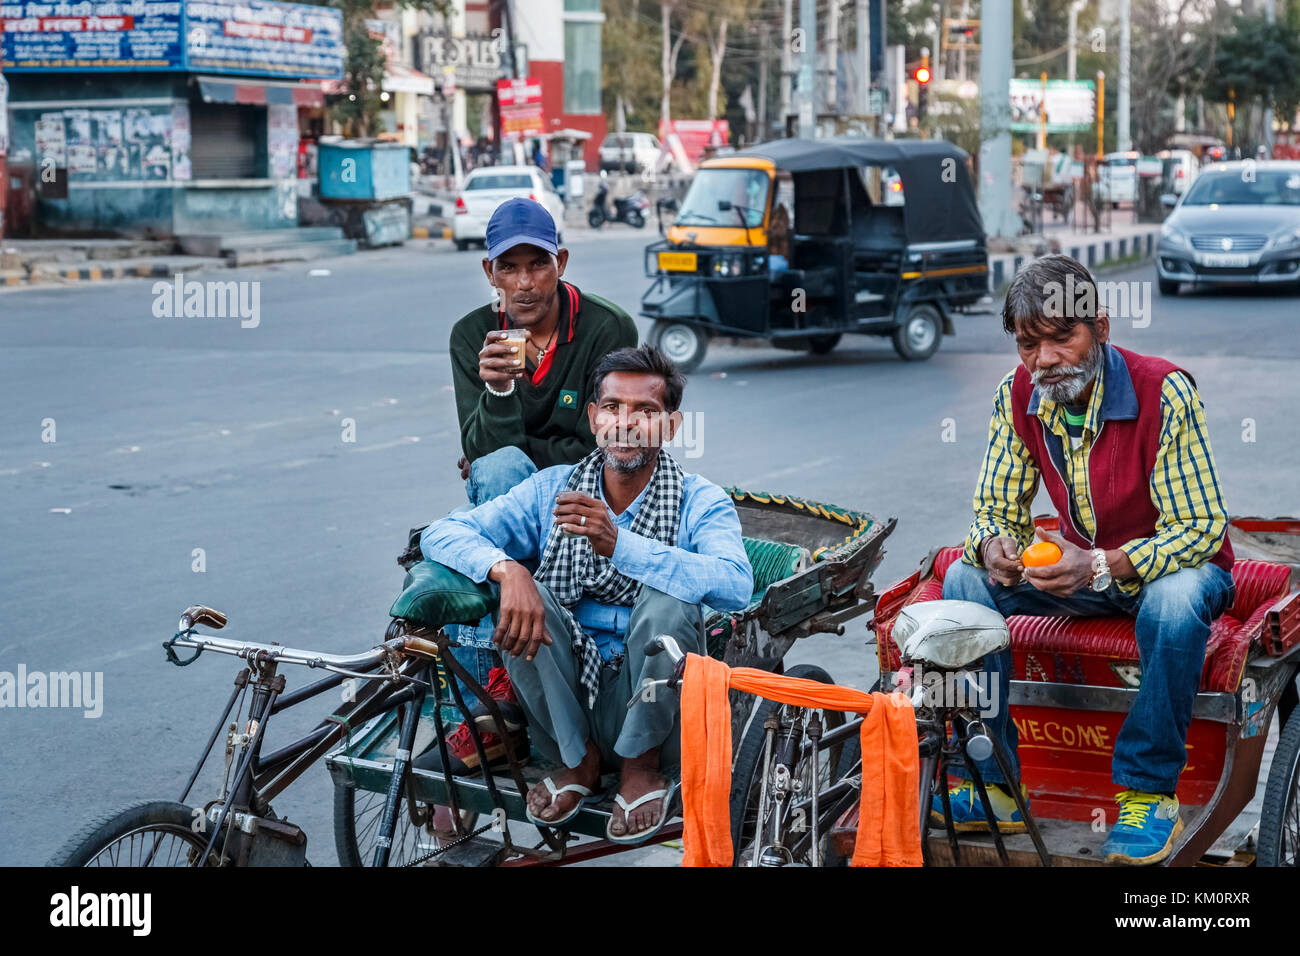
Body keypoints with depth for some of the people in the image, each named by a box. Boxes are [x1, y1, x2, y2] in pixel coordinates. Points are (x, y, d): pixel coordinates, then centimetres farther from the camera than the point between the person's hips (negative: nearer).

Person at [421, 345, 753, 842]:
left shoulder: (701, 502, -4)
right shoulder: (551, 490, 3)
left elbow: (735, 585, -26)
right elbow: (441, 534, -5)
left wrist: (619, 545, -36)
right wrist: (506, 569, -27)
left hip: (651, 711, -2)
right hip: (570, 701, 2)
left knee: (667, 599, -28)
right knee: (521, 587, -21)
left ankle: (642, 763, -6)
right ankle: (578, 759, -4)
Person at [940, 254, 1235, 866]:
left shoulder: (1165, 392, -24)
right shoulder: (1018, 397, -8)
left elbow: (1201, 528, -25)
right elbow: (995, 509, -2)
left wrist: (1103, 566, -40)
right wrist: (992, 546, -28)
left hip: (1172, 564, -5)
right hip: (1083, 565, 5)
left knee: (1174, 602, -40)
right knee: (965, 579, -17)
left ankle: (1149, 793, -22)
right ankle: (992, 786, -12)